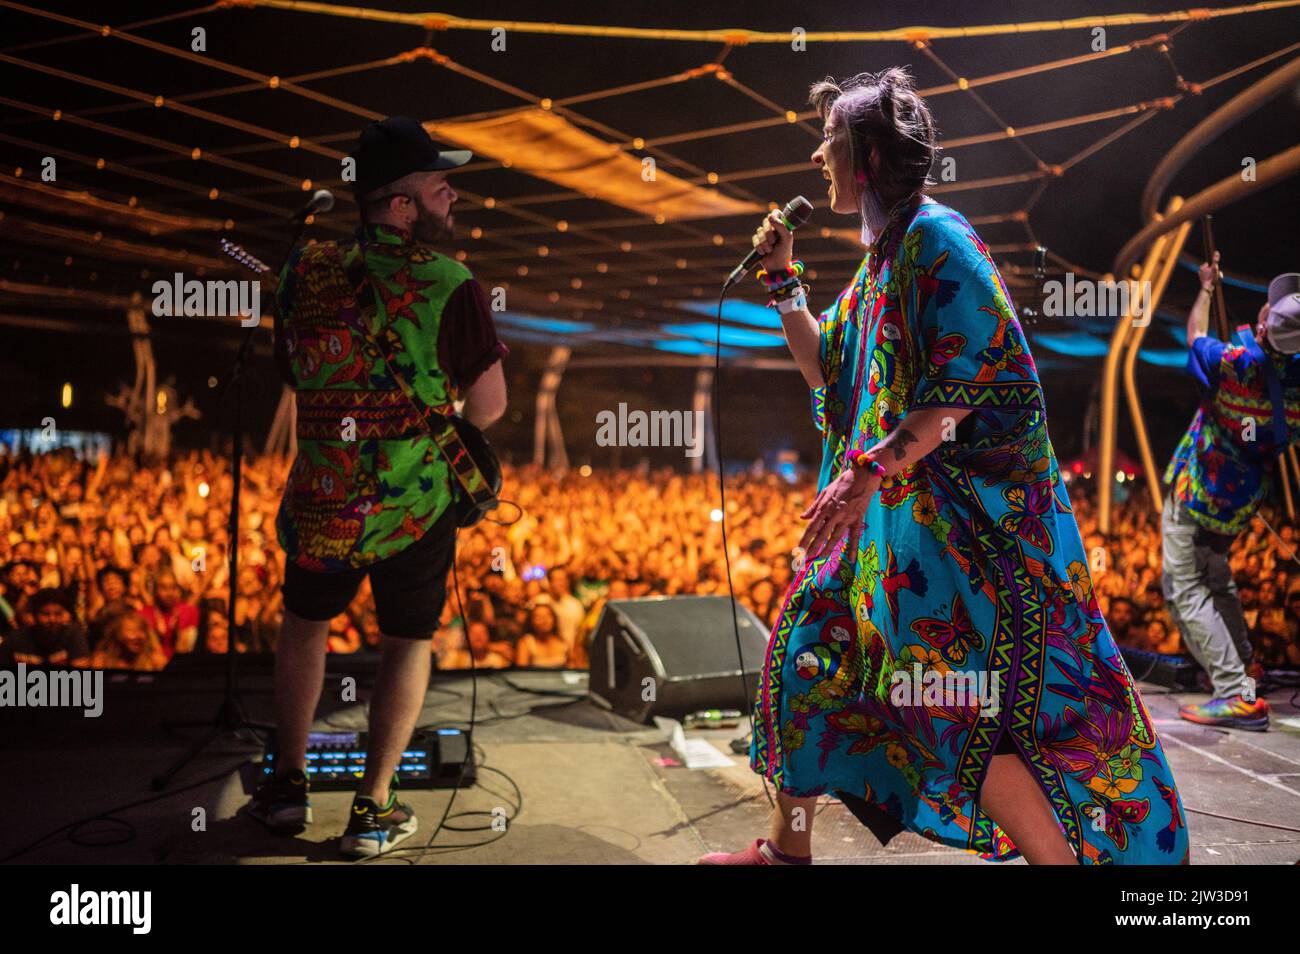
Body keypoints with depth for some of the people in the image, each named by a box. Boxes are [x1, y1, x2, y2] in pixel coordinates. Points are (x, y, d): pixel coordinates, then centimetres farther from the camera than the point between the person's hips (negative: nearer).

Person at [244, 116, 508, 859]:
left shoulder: (308, 274, -2)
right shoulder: (450, 288, -16)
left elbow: (295, 373, 12)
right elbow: (488, 409, -12)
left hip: (321, 503, 4)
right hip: (416, 507, -3)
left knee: (306, 623, 27)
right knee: (408, 642, 17)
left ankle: (289, 784, 34)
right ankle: (373, 812, 21)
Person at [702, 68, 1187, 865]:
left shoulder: (935, 236, -12)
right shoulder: (884, 256, 16)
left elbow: (969, 381, -21)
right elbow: (825, 368, 22)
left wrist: (868, 470, -25)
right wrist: (784, 282, 14)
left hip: (957, 511, -10)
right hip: (893, 509, 10)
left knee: (972, 712, -11)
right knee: (809, 645, 13)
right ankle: (787, 850, 28)